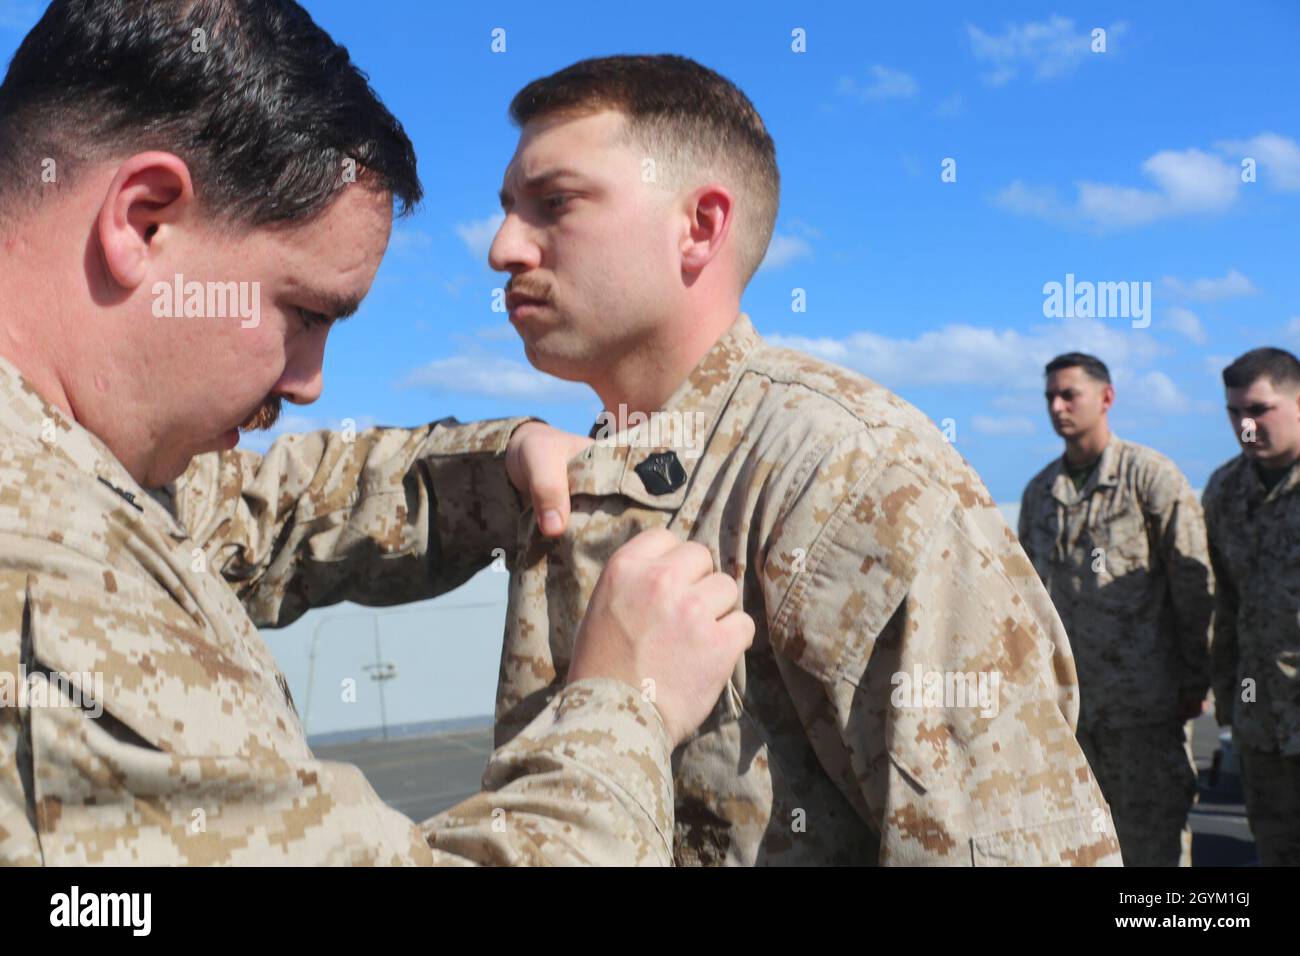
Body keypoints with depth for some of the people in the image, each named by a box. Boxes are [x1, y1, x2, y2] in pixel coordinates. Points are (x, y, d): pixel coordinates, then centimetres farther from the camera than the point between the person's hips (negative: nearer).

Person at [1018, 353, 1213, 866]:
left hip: (1143, 698, -5)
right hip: (1066, 701, 5)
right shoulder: (1039, 491, 13)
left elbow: (1194, 582, -4)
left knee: (1154, 833, 0)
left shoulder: (1150, 475, -3)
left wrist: (1195, 679, -6)